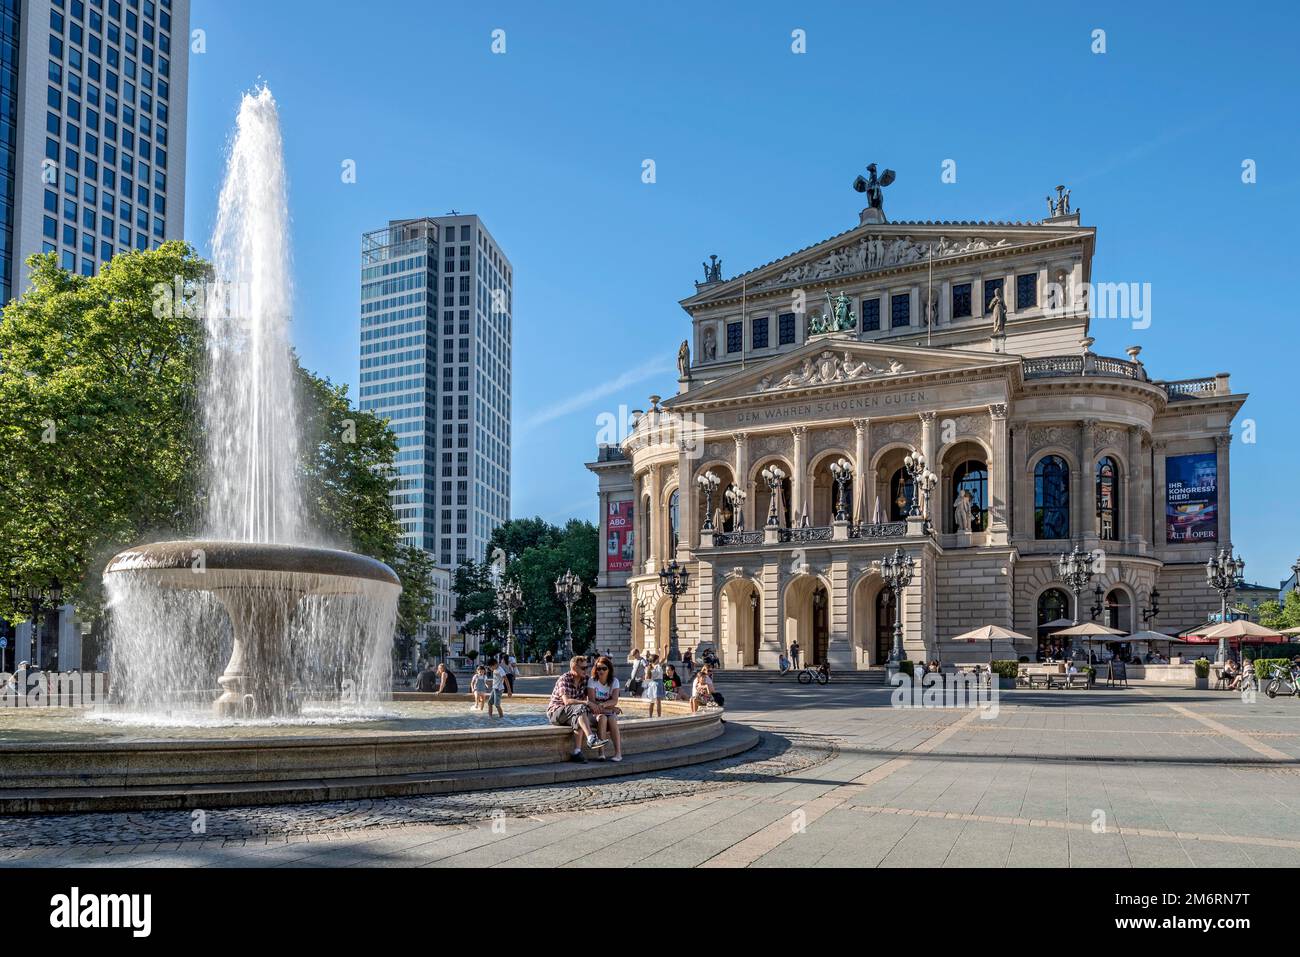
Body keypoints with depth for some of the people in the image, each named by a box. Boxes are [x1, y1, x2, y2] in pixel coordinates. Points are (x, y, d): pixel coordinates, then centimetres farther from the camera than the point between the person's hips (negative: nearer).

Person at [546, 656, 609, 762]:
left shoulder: (585, 679, 4)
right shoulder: (564, 679, -16)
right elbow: (567, 701, -29)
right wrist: (585, 703, -39)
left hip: (572, 714, 7)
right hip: (555, 712, -7)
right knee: (580, 708, -32)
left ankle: (577, 752, -31)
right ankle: (591, 739, -44)